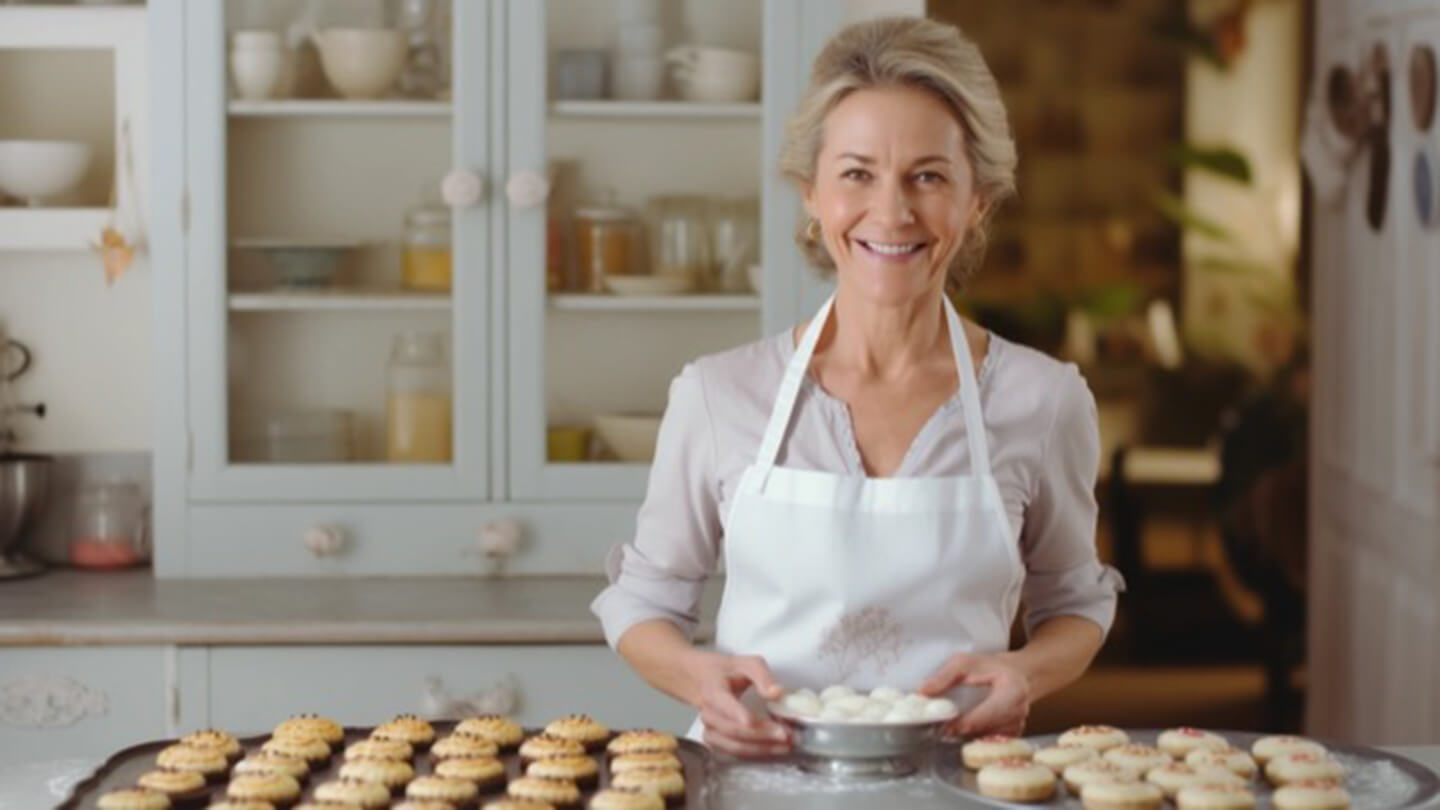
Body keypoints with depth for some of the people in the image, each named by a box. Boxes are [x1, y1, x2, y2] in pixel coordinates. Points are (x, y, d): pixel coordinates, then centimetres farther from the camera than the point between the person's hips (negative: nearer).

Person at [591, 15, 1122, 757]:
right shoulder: (719, 395, -1)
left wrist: (1025, 672, -6)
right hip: (756, 777, -1)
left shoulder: (1043, 400, -1)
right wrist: (700, 676, -9)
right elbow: (642, 598, 11)